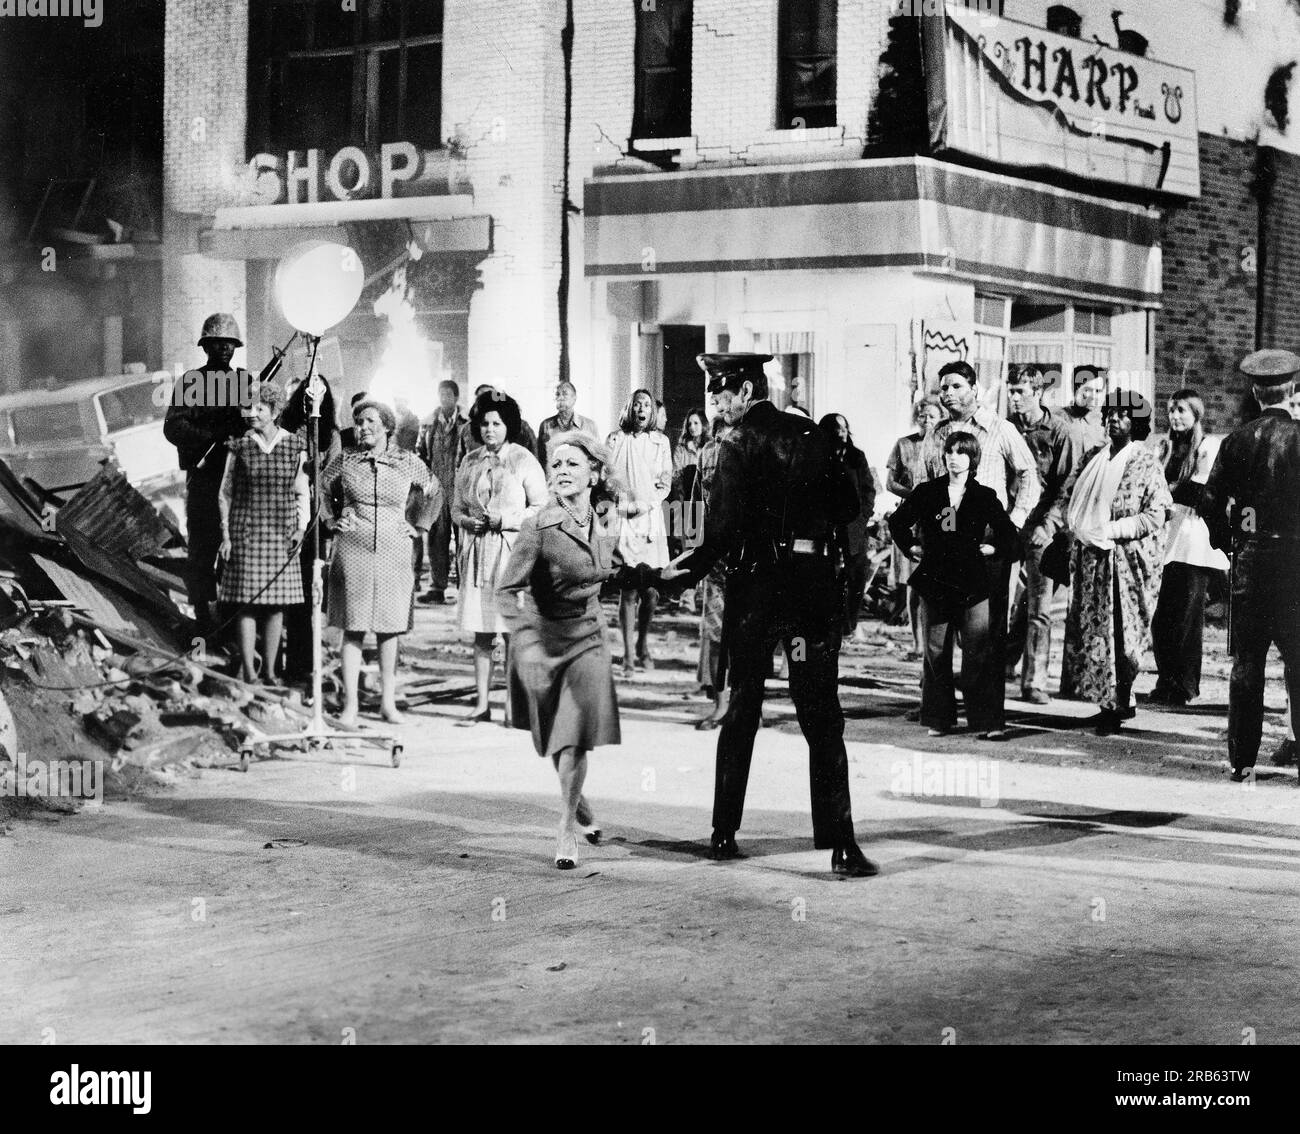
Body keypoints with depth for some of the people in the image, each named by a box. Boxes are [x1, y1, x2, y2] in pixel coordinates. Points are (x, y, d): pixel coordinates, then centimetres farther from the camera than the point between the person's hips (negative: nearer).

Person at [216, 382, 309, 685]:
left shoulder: (295, 447, 4)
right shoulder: (239, 447, 2)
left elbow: (303, 494, 10)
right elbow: (225, 495, 7)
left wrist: (301, 530, -1)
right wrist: (225, 535, 1)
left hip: (282, 535, 1)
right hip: (245, 533, -1)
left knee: (277, 603, 4)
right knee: (247, 603, -3)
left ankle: (270, 671, 13)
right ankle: (249, 673, 0)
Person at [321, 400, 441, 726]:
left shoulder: (408, 462, 3)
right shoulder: (344, 460, 3)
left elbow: (434, 493, 17)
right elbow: (320, 488, 19)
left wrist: (417, 526, 12)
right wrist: (334, 519, 12)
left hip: (394, 552, 1)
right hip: (353, 551, -1)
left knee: (390, 629, 3)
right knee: (353, 629, -2)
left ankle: (388, 702, 11)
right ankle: (350, 705, 0)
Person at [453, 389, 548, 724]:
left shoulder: (523, 460, -2)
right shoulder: (470, 462, 11)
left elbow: (541, 508, -2)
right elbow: (456, 507, 18)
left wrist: (505, 519, -13)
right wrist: (467, 520, -4)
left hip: (513, 550, -4)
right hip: (477, 553, 4)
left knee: (512, 631, -5)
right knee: (480, 632, 4)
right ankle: (481, 704, 9)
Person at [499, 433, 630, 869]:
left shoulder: (608, 522, -4)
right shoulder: (538, 527, -18)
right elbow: (506, 589, -16)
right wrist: (522, 640, -27)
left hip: (587, 637, 2)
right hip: (540, 637, -2)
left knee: (575, 740, -10)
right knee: (553, 741, 12)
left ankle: (567, 832, 0)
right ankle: (577, 802, 39)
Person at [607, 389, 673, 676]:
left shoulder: (660, 441, 10)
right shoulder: (616, 440, 4)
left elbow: (665, 483, 9)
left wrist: (647, 503, -6)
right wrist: (623, 503, -9)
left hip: (652, 517, 2)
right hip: (624, 520, -2)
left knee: (651, 590, 0)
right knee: (629, 589, -9)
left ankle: (643, 645, 20)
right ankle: (627, 655, -7)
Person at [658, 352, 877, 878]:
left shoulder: (740, 443, -8)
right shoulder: (809, 434, 4)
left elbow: (723, 526, -13)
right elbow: (847, 505, 7)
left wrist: (687, 571, -2)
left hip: (755, 583, -2)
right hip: (814, 583, 2)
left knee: (742, 709, 12)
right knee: (821, 716, 1)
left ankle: (724, 833, 18)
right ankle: (839, 843, -6)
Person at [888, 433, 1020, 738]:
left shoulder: (985, 497, 3)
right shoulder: (926, 493, 5)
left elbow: (1010, 535, 12)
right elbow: (897, 522, 18)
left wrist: (993, 549, 0)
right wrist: (911, 548, 9)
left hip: (973, 585, -2)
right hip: (935, 582, 2)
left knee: (978, 654, -7)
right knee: (936, 654, 6)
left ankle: (987, 722, -6)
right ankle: (938, 720, 14)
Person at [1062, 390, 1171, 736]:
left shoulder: (1146, 462, -3)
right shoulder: (1093, 460, 14)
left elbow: (1157, 514, -9)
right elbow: (1075, 504, 21)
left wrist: (1111, 530, -15)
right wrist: (1082, 528, 2)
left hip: (1128, 560, -5)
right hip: (1092, 560, 5)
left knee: (1122, 633, -6)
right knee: (1086, 632, 2)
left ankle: (1116, 706, 6)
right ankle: (1114, 702, 15)